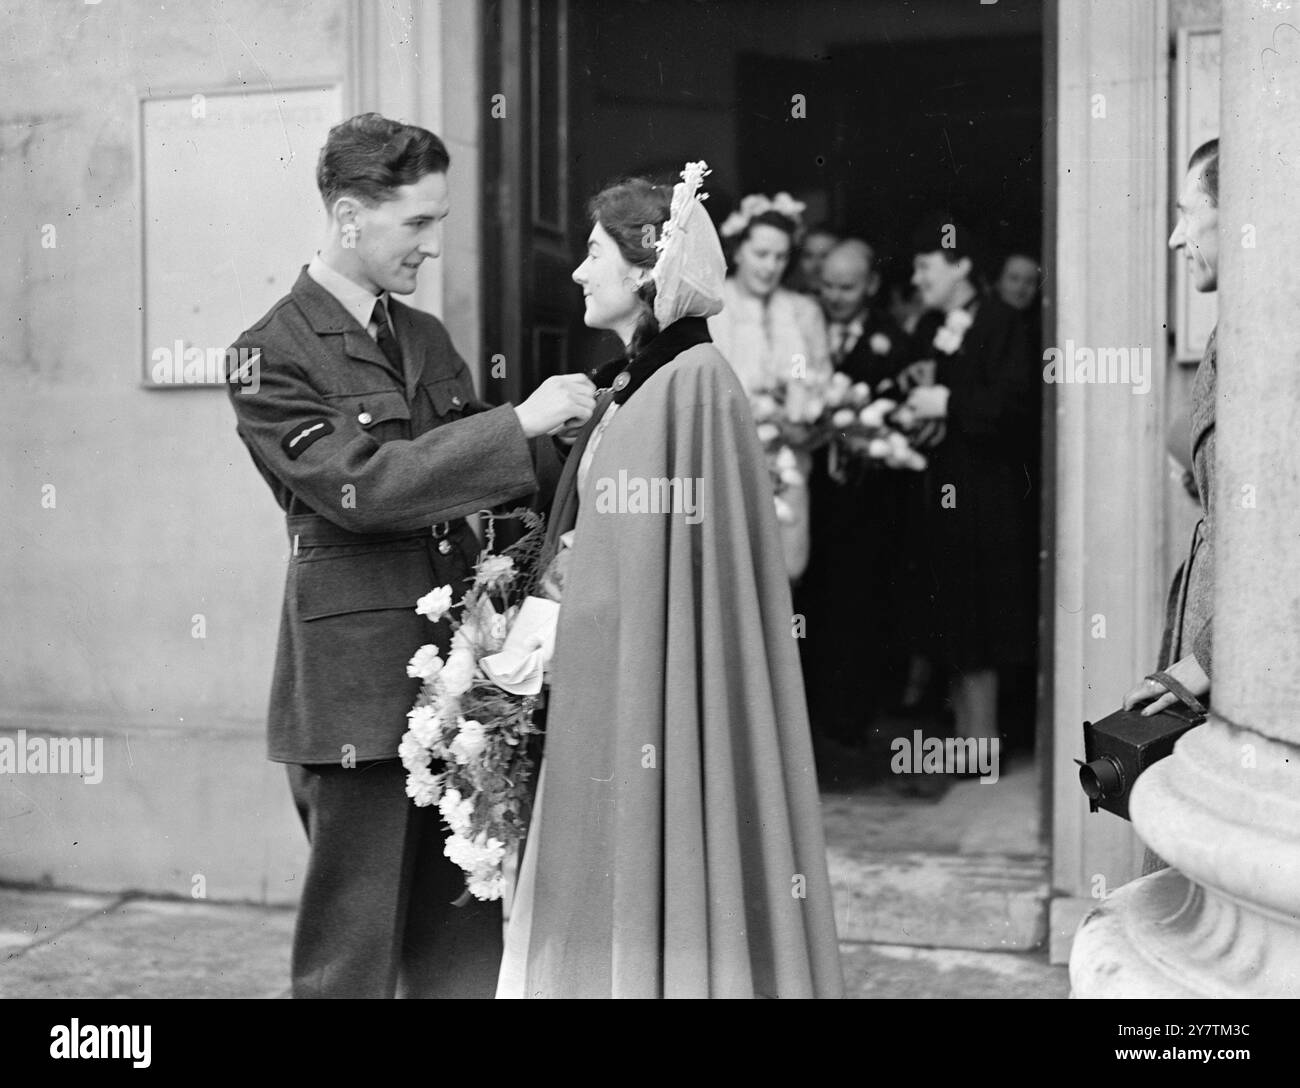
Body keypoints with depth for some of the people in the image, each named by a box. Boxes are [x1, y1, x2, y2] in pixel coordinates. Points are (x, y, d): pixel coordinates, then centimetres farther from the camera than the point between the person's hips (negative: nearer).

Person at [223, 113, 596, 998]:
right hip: (356, 682, -6)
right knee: (354, 939, 4)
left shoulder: (428, 338, 14)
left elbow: (474, 468, 17)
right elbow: (359, 483, -18)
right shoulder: (273, 354, -8)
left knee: (465, 930, 11)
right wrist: (520, 423, -19)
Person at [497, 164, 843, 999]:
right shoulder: (635, 382, 13)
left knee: (659, 886, 0)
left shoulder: (696, 384, -15)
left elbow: (696, 557, -19)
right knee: (606, 898, 14)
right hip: (606, 689, 9)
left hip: (663, 688, -9)